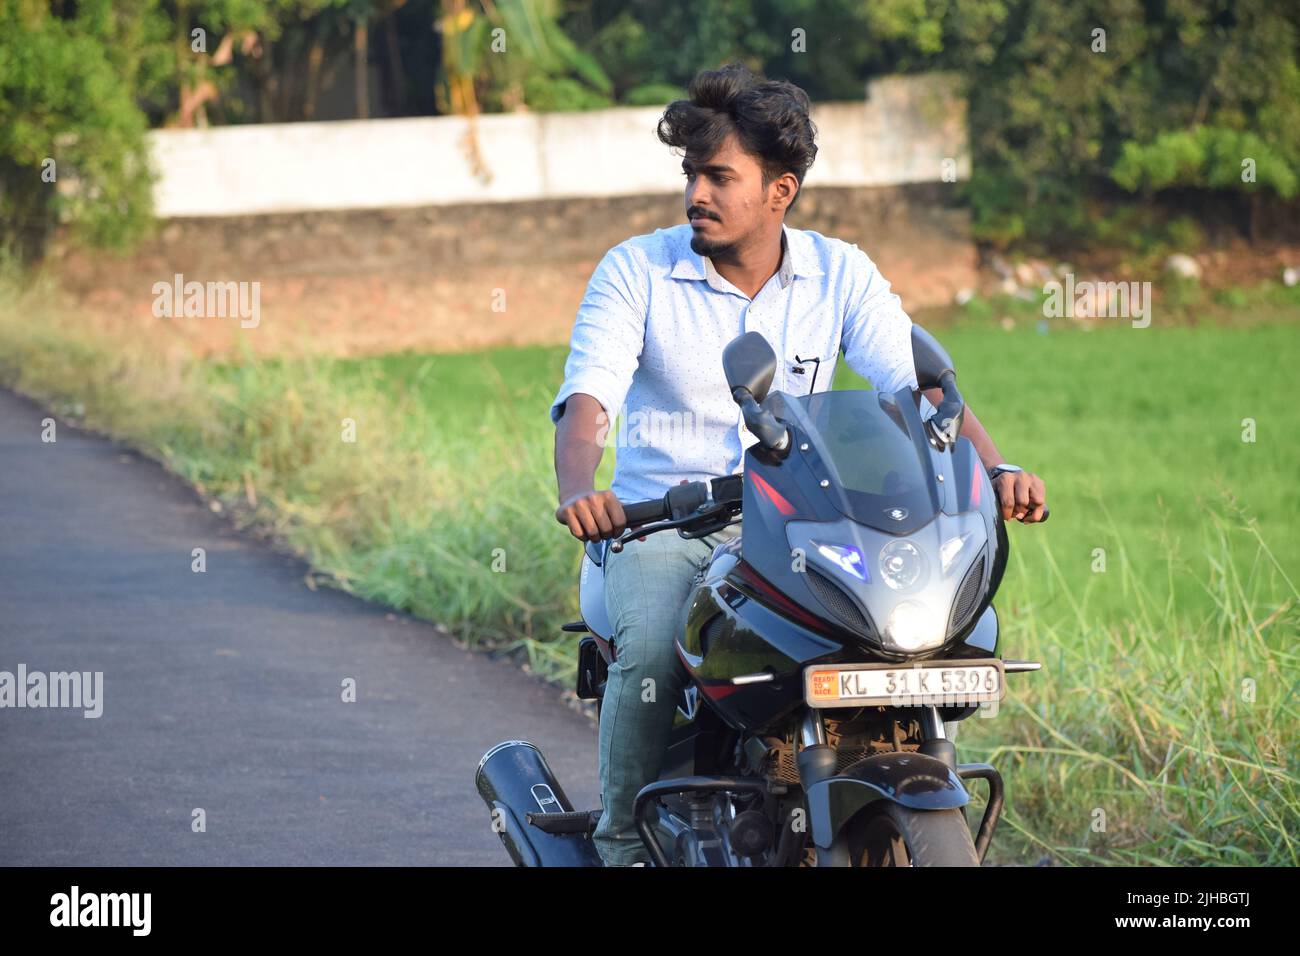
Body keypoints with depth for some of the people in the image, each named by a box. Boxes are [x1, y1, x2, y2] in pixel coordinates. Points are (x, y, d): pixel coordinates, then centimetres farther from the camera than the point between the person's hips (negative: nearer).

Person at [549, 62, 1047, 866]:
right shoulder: (636, 271, -3)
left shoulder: (841, 275, 3)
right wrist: (580, 493, -37)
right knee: (651, 652, -31)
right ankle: (625, 843, -11)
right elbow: (586, 403, -15)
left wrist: (998, 468, -25)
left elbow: (923, 387, -6)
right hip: (663, 522, -2)